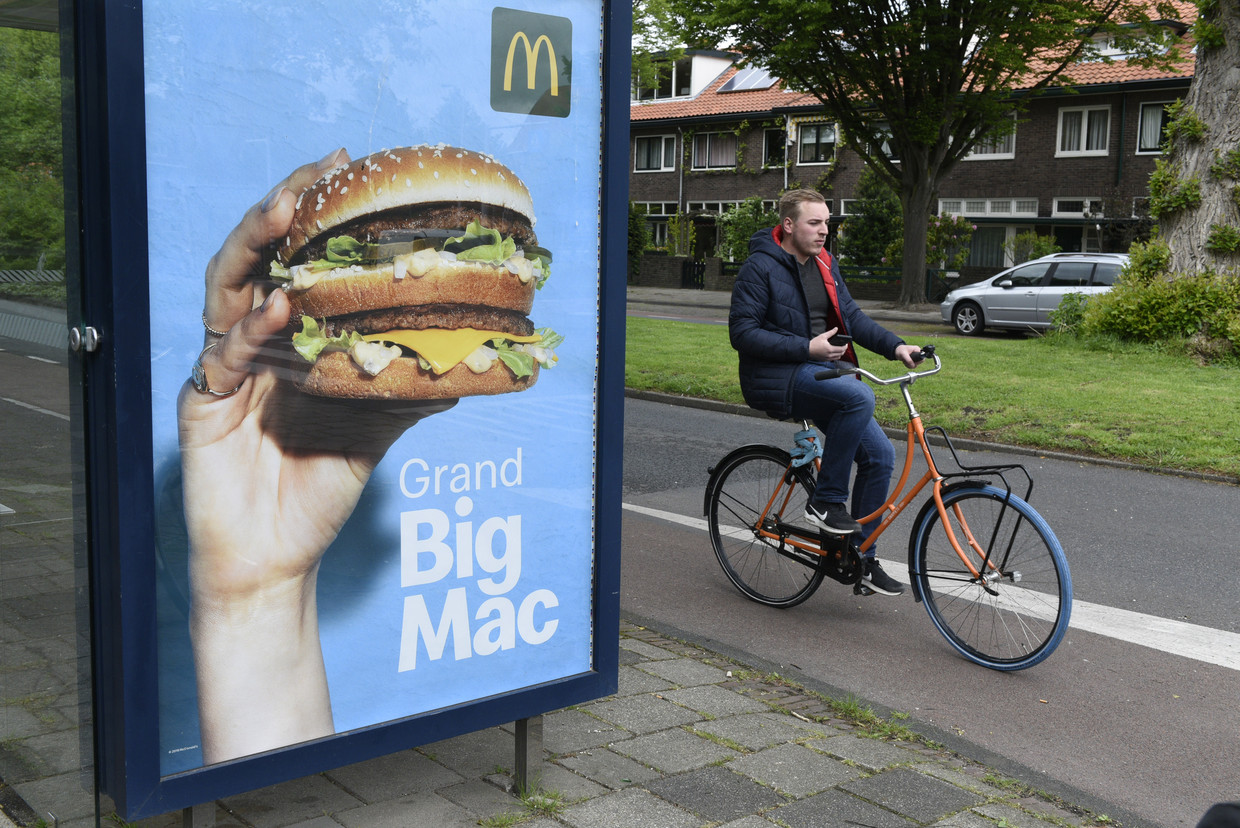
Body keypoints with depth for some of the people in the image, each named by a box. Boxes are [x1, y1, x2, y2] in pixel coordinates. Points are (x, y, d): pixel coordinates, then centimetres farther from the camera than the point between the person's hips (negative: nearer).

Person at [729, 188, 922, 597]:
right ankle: (826, 501, -17)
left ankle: (861, 558, 11)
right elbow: (743, 333, -15)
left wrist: (895, 346, -2)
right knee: (860, 395, -33)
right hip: (775, 378, -8)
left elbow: (852, 316, 14)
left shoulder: (824, 264, 14)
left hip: (821, 371, 8)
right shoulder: (760, 267, -9)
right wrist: (806, 348, -21)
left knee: (879, 454, -4)